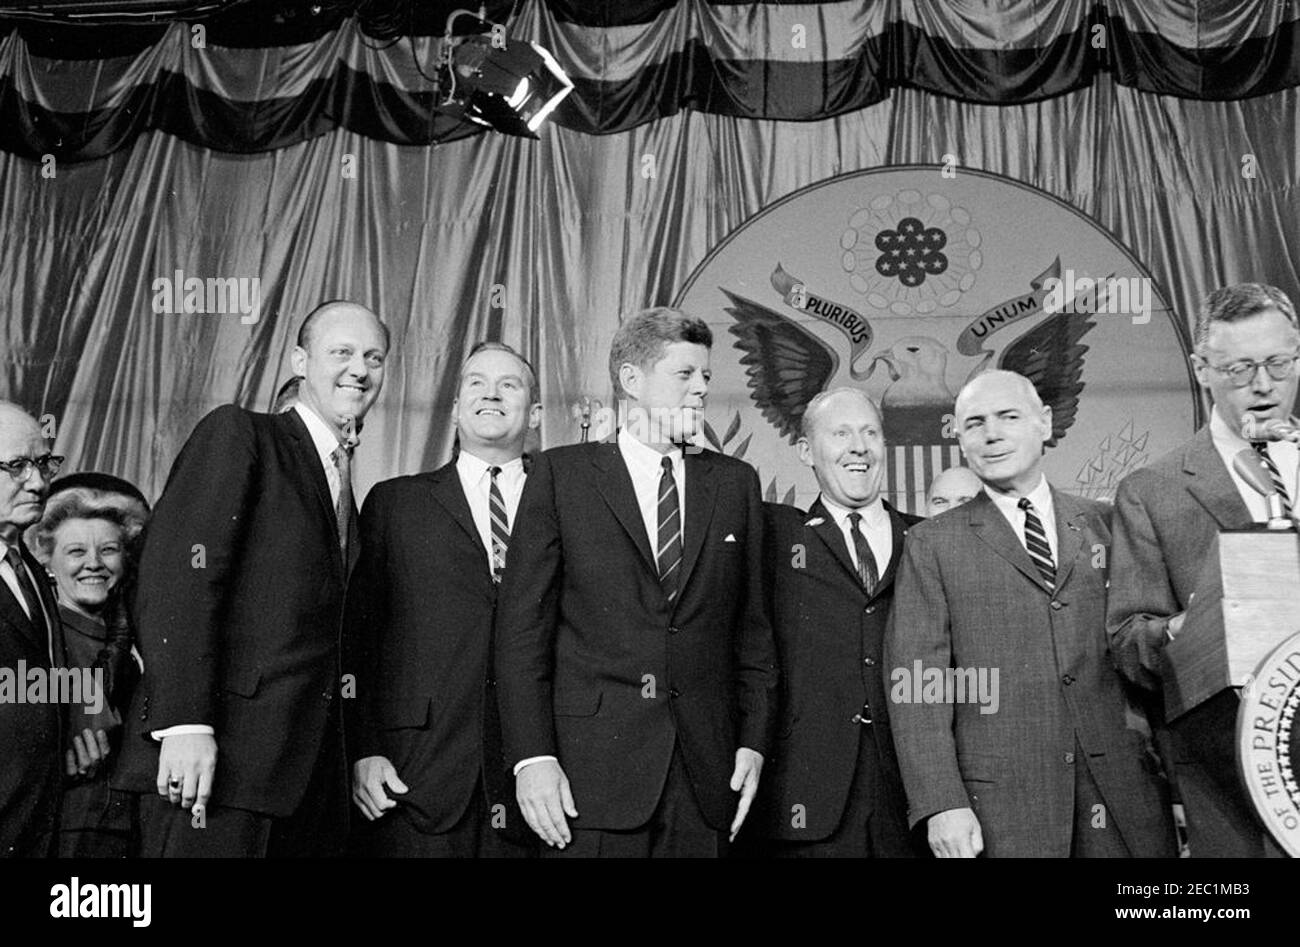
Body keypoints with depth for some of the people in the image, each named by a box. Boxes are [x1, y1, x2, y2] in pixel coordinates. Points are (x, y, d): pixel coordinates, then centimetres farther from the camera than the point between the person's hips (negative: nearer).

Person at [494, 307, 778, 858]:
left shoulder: (736, 483, 11)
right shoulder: (561, 474, 2)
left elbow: (751, 627, 11)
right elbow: (522, 624, -2)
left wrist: (753, 741, 3)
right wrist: (532, 756, -9)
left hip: (705, 775, 3)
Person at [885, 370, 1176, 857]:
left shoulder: (1105, 523, 11)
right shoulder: (932, 544, 3)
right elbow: (917, 681, -3)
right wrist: (942, 803, -12)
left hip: (1124, 782, 2)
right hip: (1000, 800, -2)